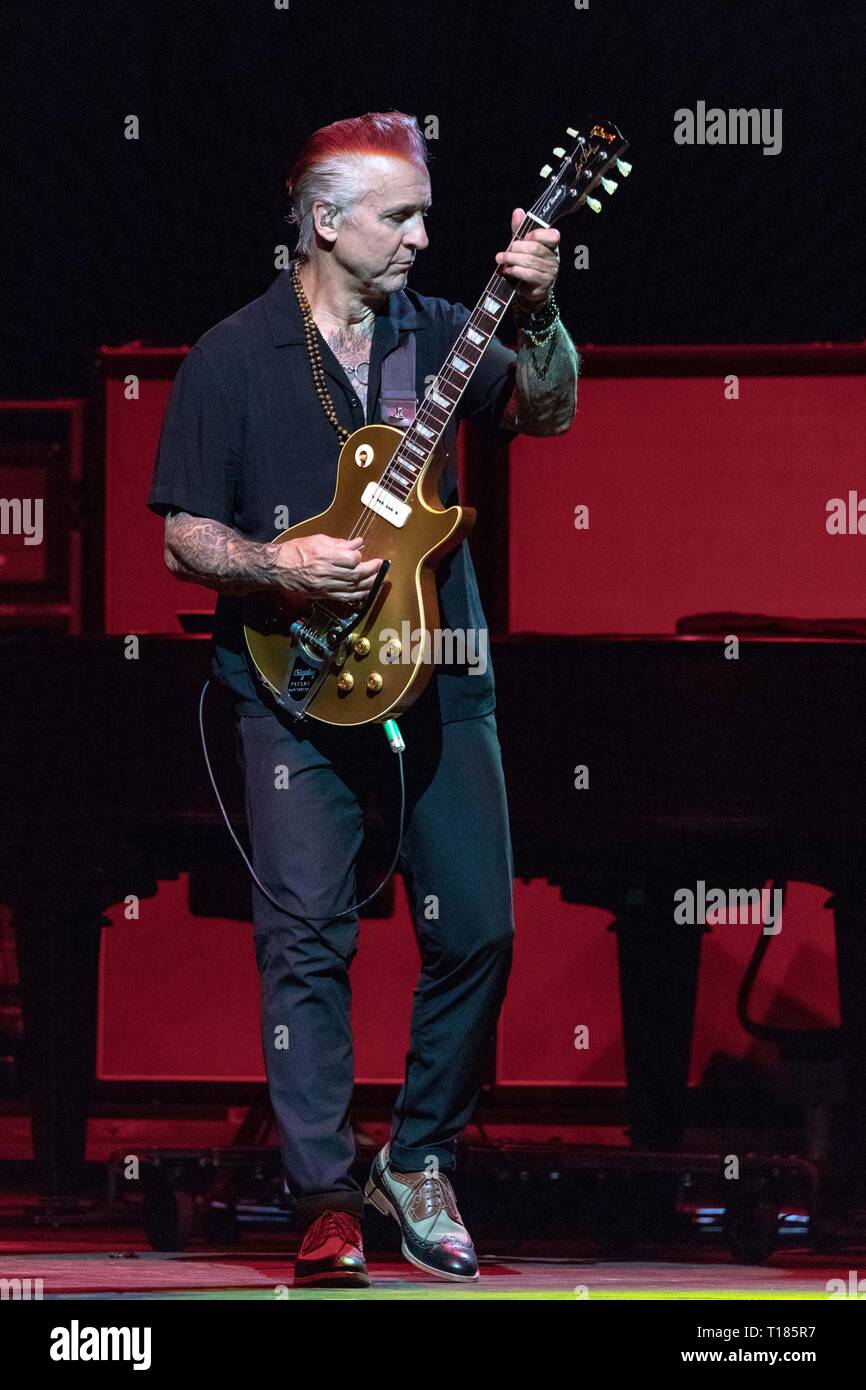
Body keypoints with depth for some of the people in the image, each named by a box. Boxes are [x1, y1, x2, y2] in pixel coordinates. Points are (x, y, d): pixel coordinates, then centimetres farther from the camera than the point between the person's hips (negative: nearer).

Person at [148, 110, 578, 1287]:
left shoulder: (435, 333, 8)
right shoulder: (233, 359, 0)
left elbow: (546, 413, -6)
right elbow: (184, 536, 0)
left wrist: (540, 315, -22)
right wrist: (279, 567, -17)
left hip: (441, 685, 3)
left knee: (478, 930, 1)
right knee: (308, 939, -6)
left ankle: (420, 1162, 19)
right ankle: (329, 1204, -2)